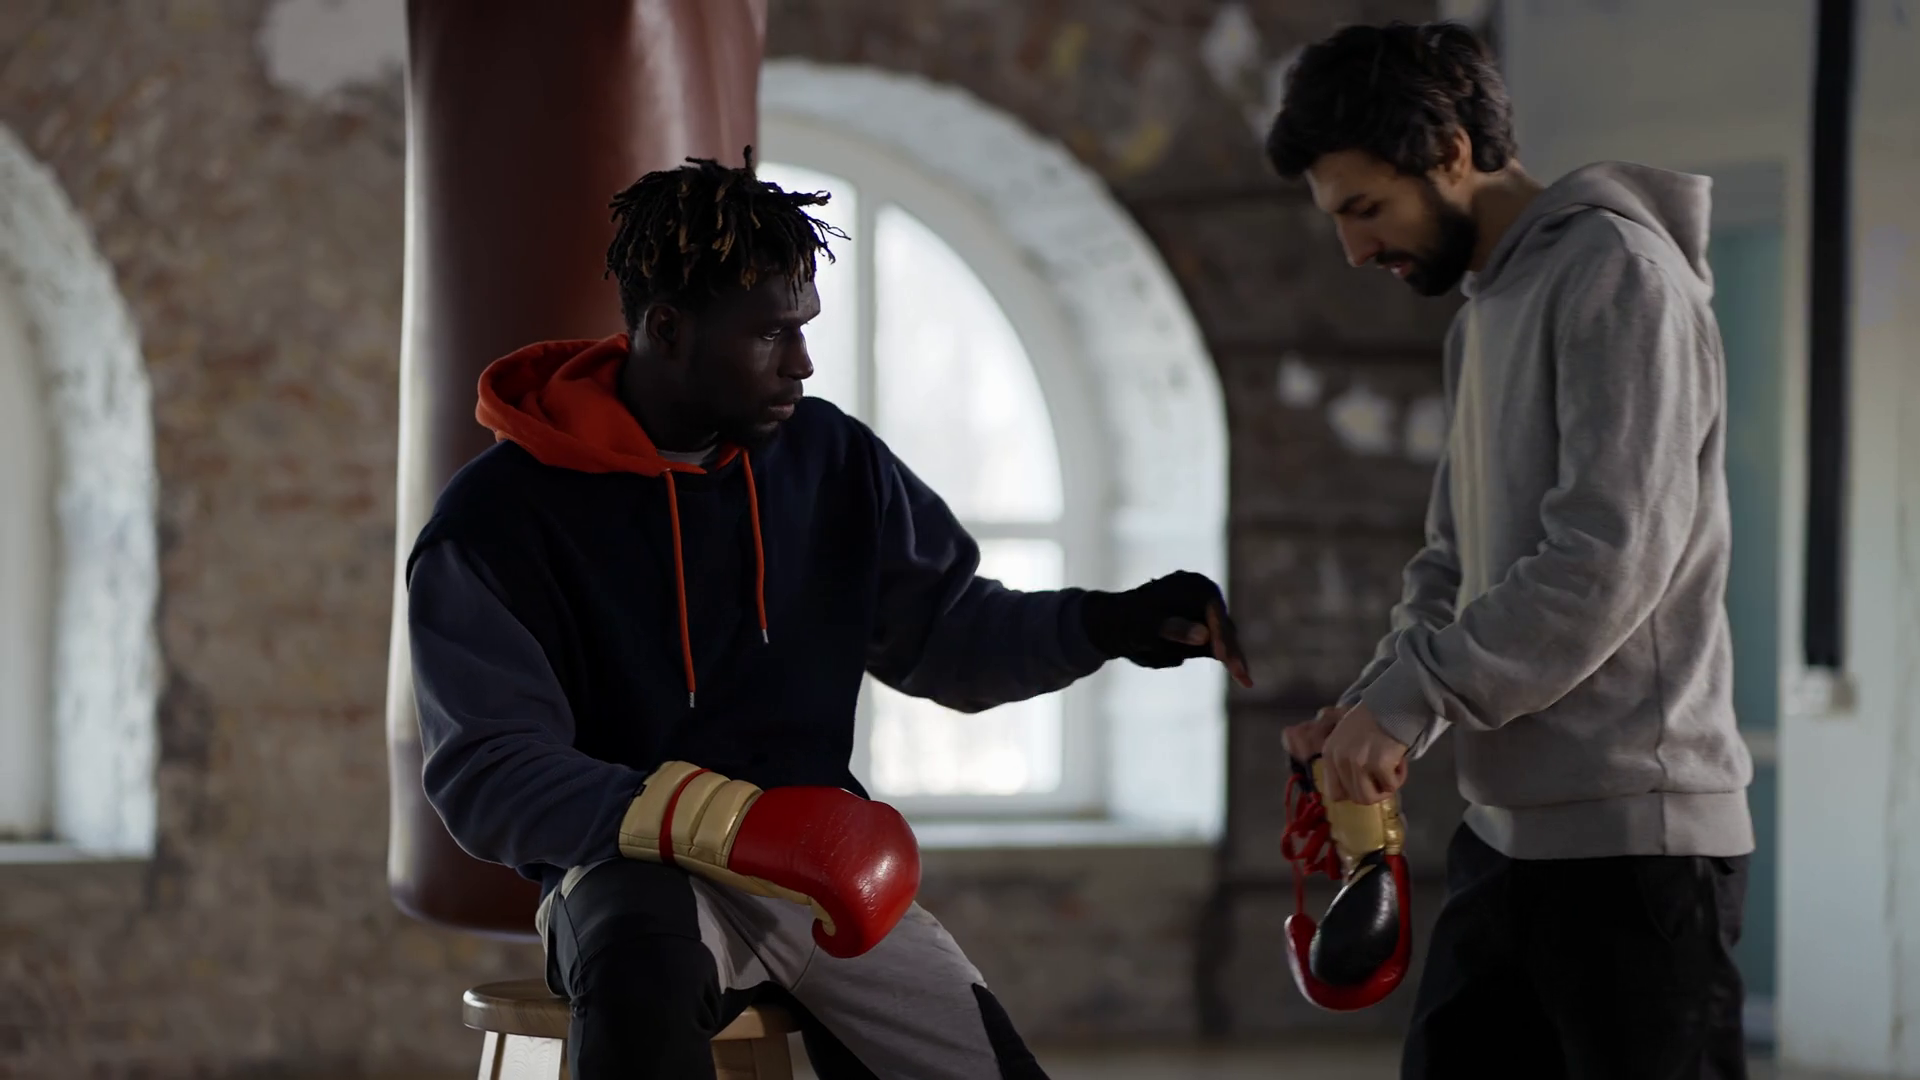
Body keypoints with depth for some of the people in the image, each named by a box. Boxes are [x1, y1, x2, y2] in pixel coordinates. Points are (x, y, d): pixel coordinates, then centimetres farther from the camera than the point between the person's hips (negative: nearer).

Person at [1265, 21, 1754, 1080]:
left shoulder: (1613, 270, -10)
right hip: (1506, 825, 9)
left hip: (1631, 833, -9)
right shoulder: (1478, 317, 19)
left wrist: (1408, 698, -18)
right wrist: (1370, 708, 3)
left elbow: (1612, 558, -20)